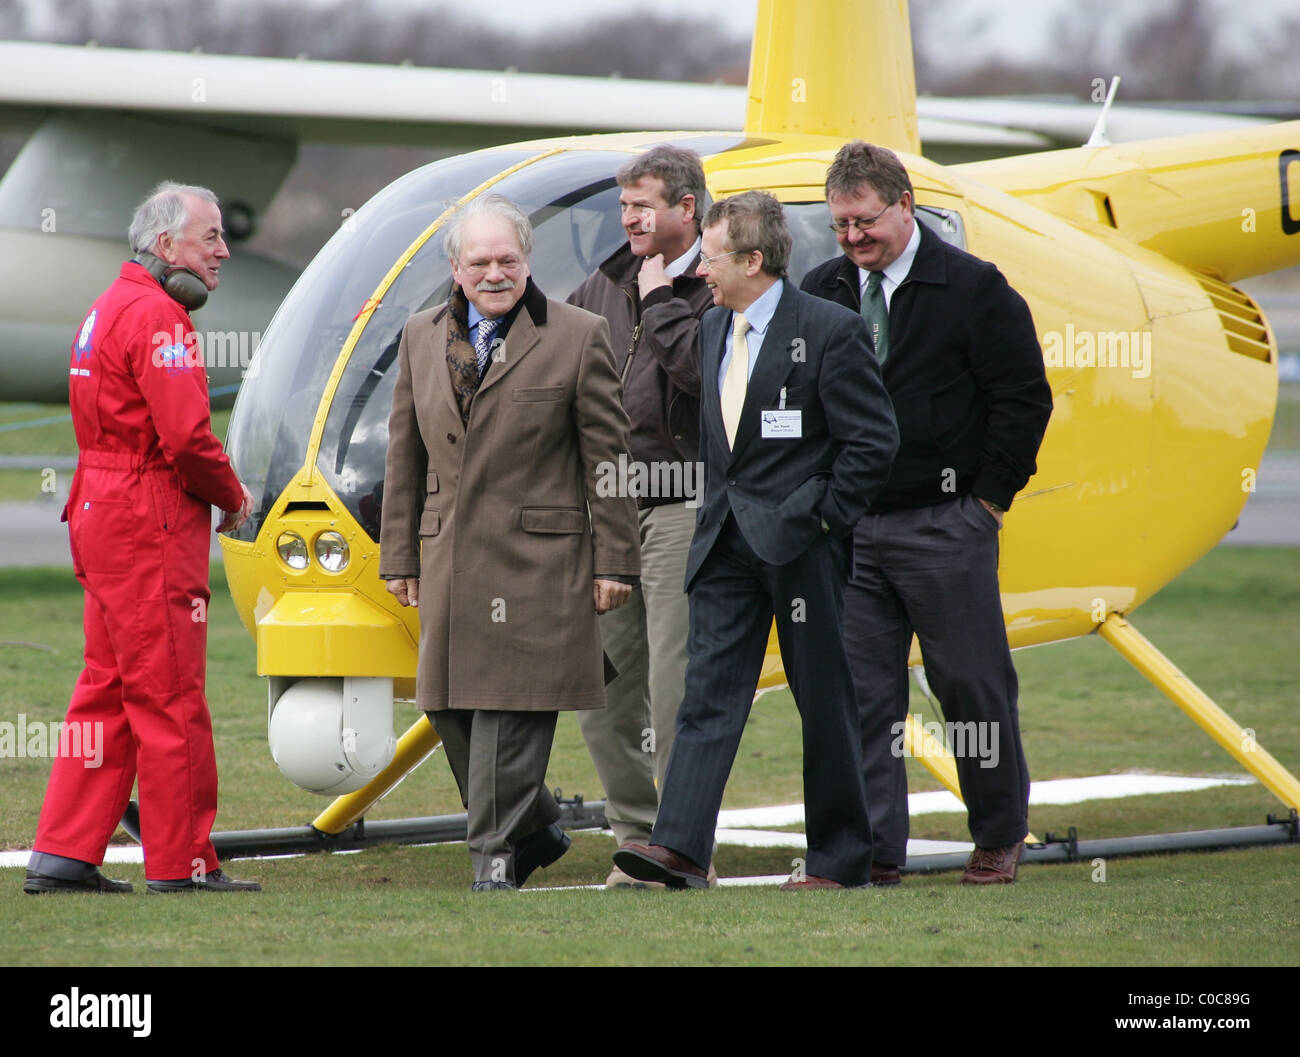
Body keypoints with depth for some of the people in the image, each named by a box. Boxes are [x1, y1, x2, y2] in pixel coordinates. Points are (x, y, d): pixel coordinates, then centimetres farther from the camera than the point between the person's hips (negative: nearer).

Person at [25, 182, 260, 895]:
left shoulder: (111, 308, 19)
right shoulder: (157, 316, -14)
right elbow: (185, 434, -23)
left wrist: (214, 491, 11)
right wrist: (232, 496, -5)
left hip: (102, 514, 10)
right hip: (151, 523, -10)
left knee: (107, 691, 11)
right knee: (170, 699, -4)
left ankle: (63, 856, 10)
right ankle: (182, 864, 0)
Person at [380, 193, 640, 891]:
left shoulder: (578, 338, 0)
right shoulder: (422, 340, 14)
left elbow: (608, 458, 0)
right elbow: (405, 457, 17)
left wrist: (612, 562, -3)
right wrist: (400, 557, 13)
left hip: (537, 560, -5)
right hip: (449, 560, 5)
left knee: (511, 705, -9)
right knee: (448, 705, 6)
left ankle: (497, 854, -3)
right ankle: (536, 828, 22)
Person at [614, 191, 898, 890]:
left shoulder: (830, 330, -9)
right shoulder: (711, 330, 12)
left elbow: (874, 440, -10)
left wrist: (822, 516, -11)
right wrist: (722, 507, 14)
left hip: (799, 542, -6)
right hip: (726, 540, 6)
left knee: (824, 702, 2)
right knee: (708, 691, -4)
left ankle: (839, 858, 10)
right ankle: (679, 846, -12)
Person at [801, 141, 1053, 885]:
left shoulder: (972, 288, -4)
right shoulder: (821, 292, 9)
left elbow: (1024, 397, -4)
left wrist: (990, 498, -5)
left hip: (945, 525, -4)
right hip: (849, 528, 4)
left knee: (973, 685, 2)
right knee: (862, 691, 0)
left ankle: (1000, 838, 16)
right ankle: (873, 849, 2)